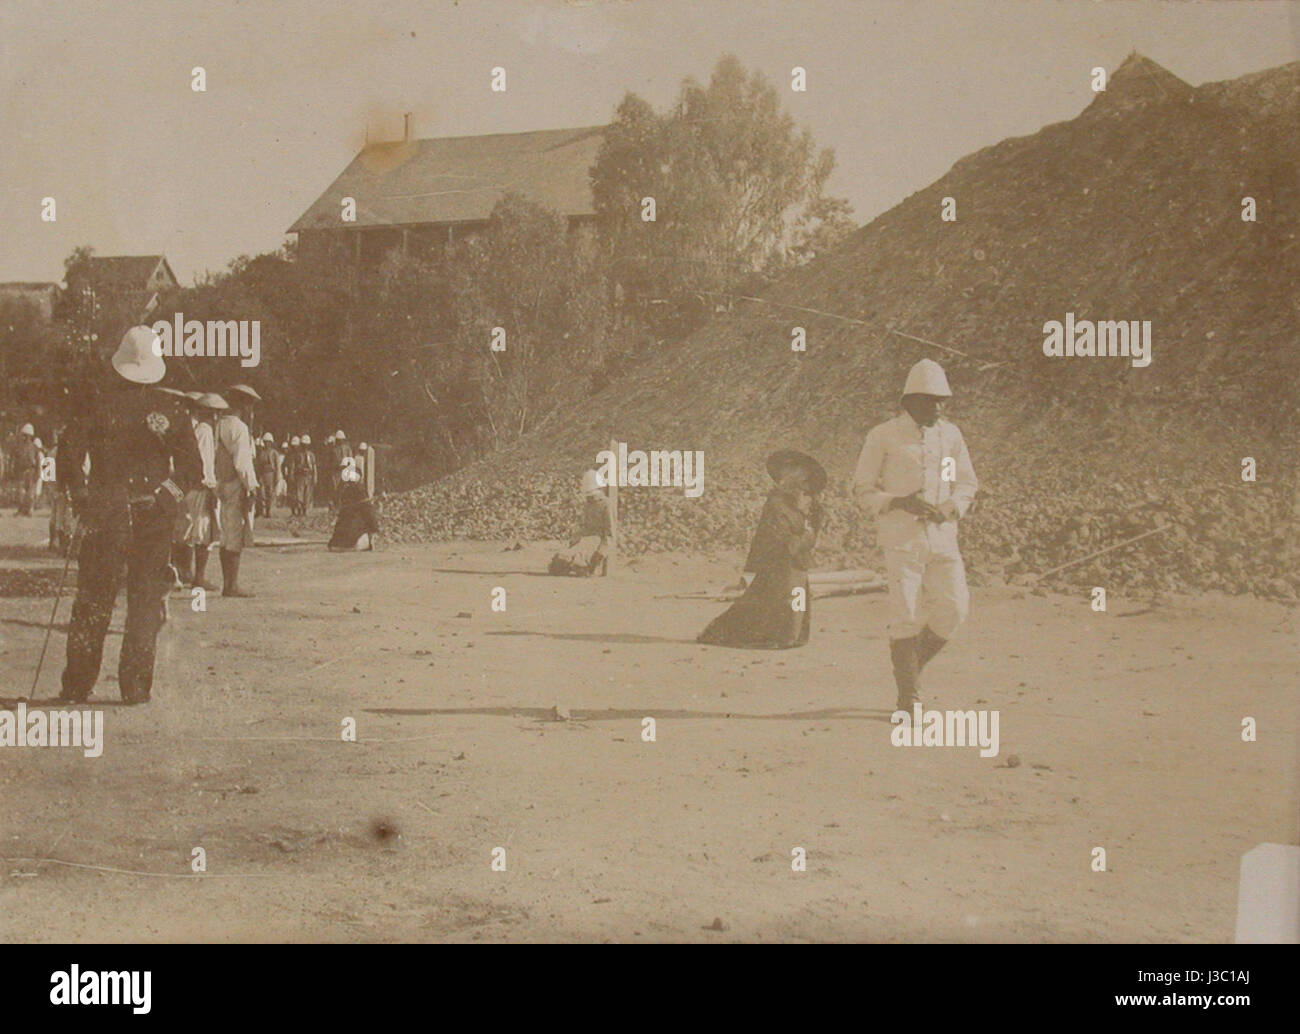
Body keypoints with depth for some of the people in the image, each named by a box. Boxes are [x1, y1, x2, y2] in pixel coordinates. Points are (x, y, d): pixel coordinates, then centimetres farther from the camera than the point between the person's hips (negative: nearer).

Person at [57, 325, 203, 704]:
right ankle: (136, 685, 2)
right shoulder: (173, 411, -1)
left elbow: (69, 456, -7)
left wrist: (80, 497, 5)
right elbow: (193, 469, -1)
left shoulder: (100, 409, -3)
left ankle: (78, 683, 10)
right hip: (155, 517, 0)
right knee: (147, 601, 6)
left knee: (92, 602, 7)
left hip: (106, 516, 0)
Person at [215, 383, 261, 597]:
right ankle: (232, 585, -6)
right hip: (237, 486, -10)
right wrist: (251, 487, -15)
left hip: (223, 486, 10)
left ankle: (227, 583, 16)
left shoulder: (220, 423, 15)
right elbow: (242, 462, -19)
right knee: (236, 538, -7)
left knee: (227, 538, 12)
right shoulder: (238, 427, -13)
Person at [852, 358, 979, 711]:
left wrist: (948, 508, -3)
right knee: (906, 615, -7)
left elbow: (967, 484, 18)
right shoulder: (884, 436, -1)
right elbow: (862, 489, 1)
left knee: (954, 606, -4)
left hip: (942, 535, 4)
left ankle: (911, 665, 20)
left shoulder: (950, 434, 12)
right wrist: (900, 502, -16)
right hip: (901, 536, -4)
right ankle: (909, 696, 1)